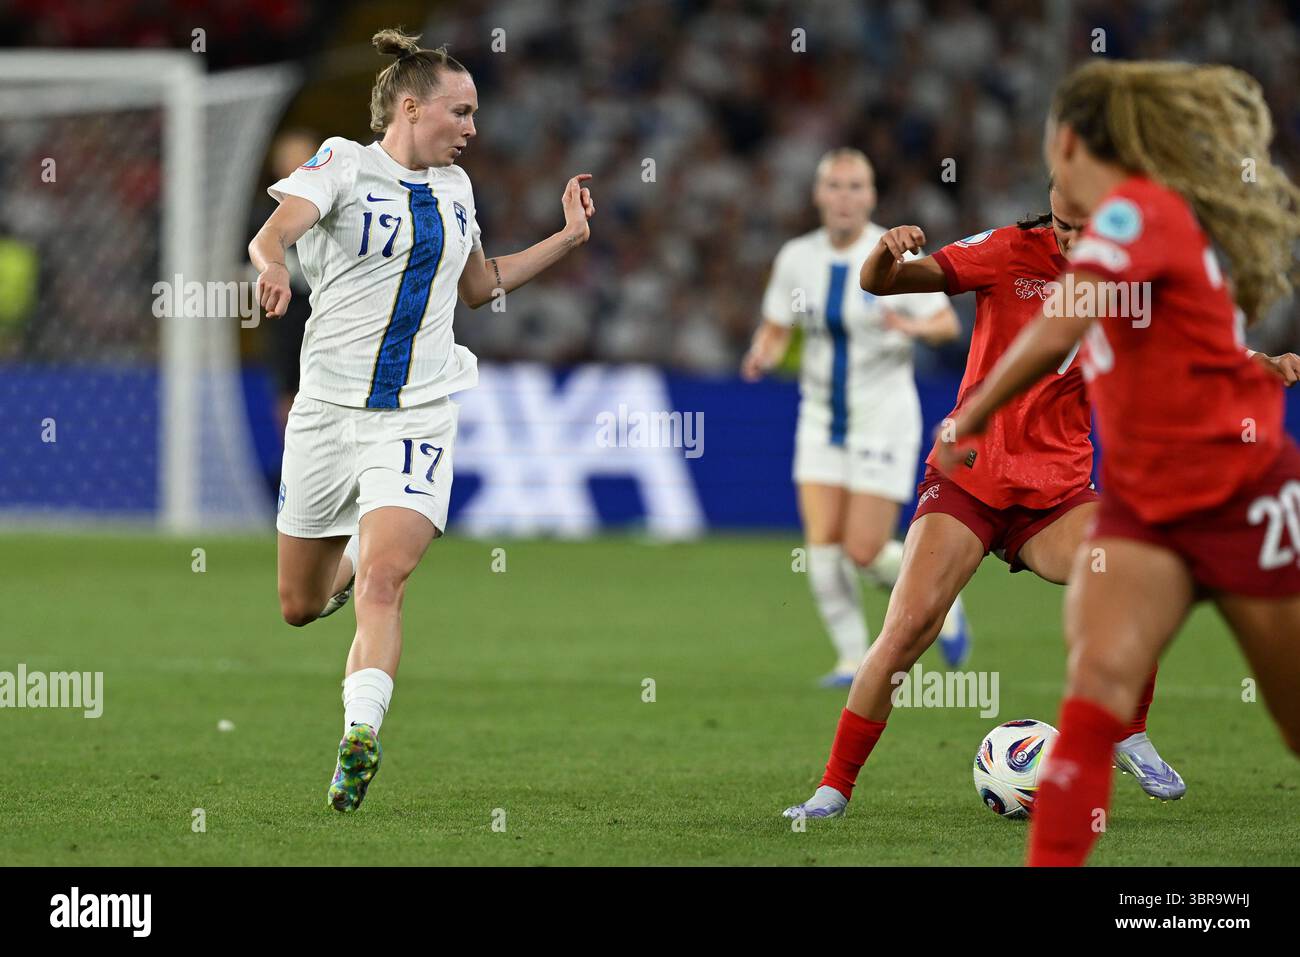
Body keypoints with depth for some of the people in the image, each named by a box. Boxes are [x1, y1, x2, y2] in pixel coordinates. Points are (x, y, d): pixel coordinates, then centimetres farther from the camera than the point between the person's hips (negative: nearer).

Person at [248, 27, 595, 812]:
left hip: (418, 416, 2)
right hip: (329, 412, -2)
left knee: (382, 584, -21)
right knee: (300, 606, 12)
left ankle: (359, 740, -29)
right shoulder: (345, 163, -5)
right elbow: (276, 230, -24)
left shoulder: (454, 186, 12)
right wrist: (272, 265, -47)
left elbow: (478, 283, 29)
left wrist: (570, 237, 21)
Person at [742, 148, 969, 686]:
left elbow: (947, 324, -11)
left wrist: (916, 327, -32)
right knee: (822, 544, -8)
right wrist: (762, 355, -13)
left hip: (883, 418, -4)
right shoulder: (797, 258, 1)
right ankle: (853, 659, 5)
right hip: (821, 418, 4)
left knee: (864, 553, -9)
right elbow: (776, 331, 9)